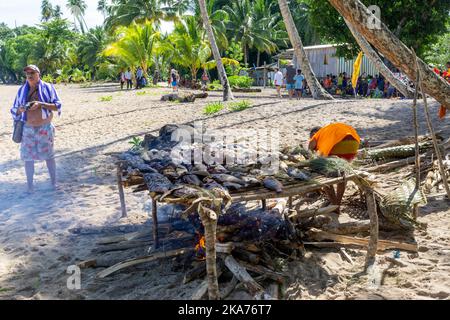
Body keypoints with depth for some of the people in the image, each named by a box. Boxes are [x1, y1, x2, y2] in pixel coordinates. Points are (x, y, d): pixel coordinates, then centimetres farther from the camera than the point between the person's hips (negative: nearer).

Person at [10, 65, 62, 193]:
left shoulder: (47, 88, -2)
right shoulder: (22, 90, 6)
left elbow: (57, 106, -7)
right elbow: (14, 110, 10)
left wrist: (40, 104, -22)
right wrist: (19, 110, -15)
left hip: (45, 128, -2)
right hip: (28, 129, 2)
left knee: (48, 155, 4)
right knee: (28, 157, 2)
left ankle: (54, 182, 15)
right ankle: (30, 185, 11)